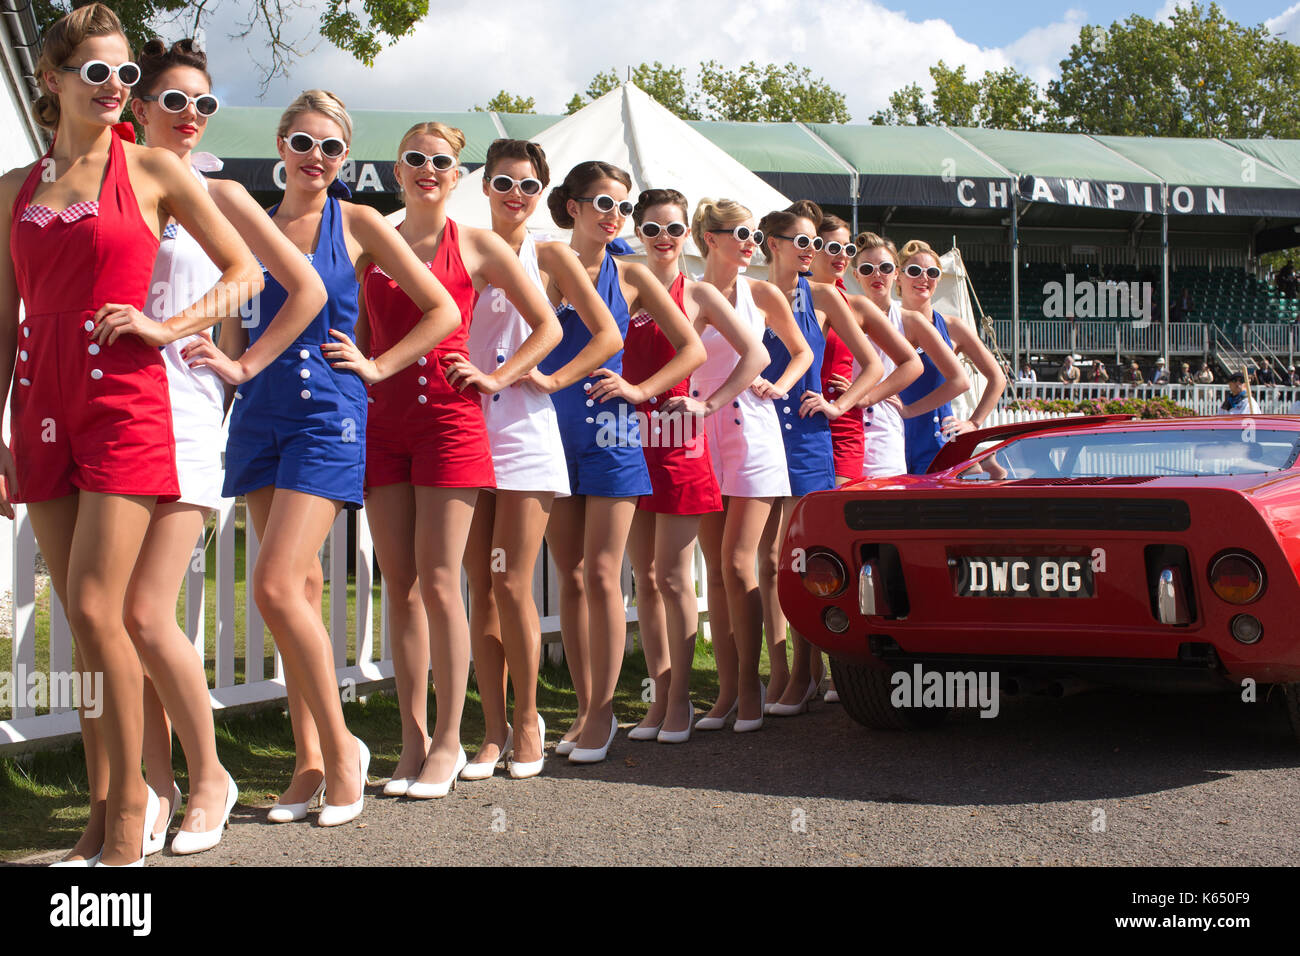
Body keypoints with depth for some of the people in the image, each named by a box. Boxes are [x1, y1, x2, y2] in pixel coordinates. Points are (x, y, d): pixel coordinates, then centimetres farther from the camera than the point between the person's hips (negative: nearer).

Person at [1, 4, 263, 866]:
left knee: (96, 610, -10)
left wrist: (166, 327, -7)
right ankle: (105, 813, 16)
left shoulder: (153, 170, 2)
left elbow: (246, 272, 5)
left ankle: (130, 808, 3)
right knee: (85, 621, 7)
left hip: (124, 403, -4)